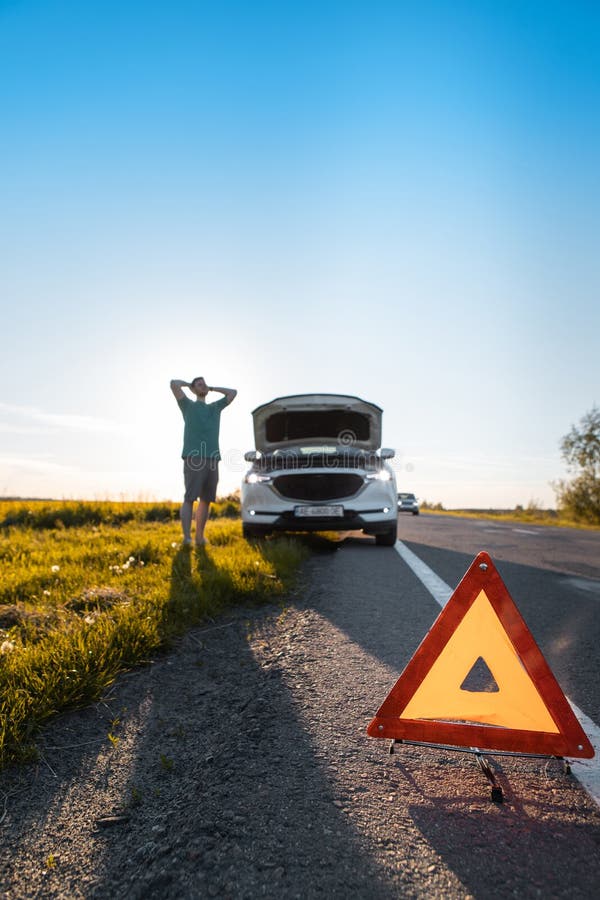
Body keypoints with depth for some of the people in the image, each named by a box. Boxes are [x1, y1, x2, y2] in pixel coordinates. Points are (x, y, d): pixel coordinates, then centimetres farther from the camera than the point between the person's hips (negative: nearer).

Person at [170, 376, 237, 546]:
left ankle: (199, 536, 9)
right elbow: (173, 383, 3)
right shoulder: (188, 405, 14)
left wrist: (212, 388, 31)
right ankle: (187, 537, -12)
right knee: (189, 498, -10)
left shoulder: (215, 407, 27)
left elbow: (233, 392, 31)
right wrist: (187, 384, 23)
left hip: (212, 460, 5)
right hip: (194, 458, -5)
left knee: (206, 500, 4)